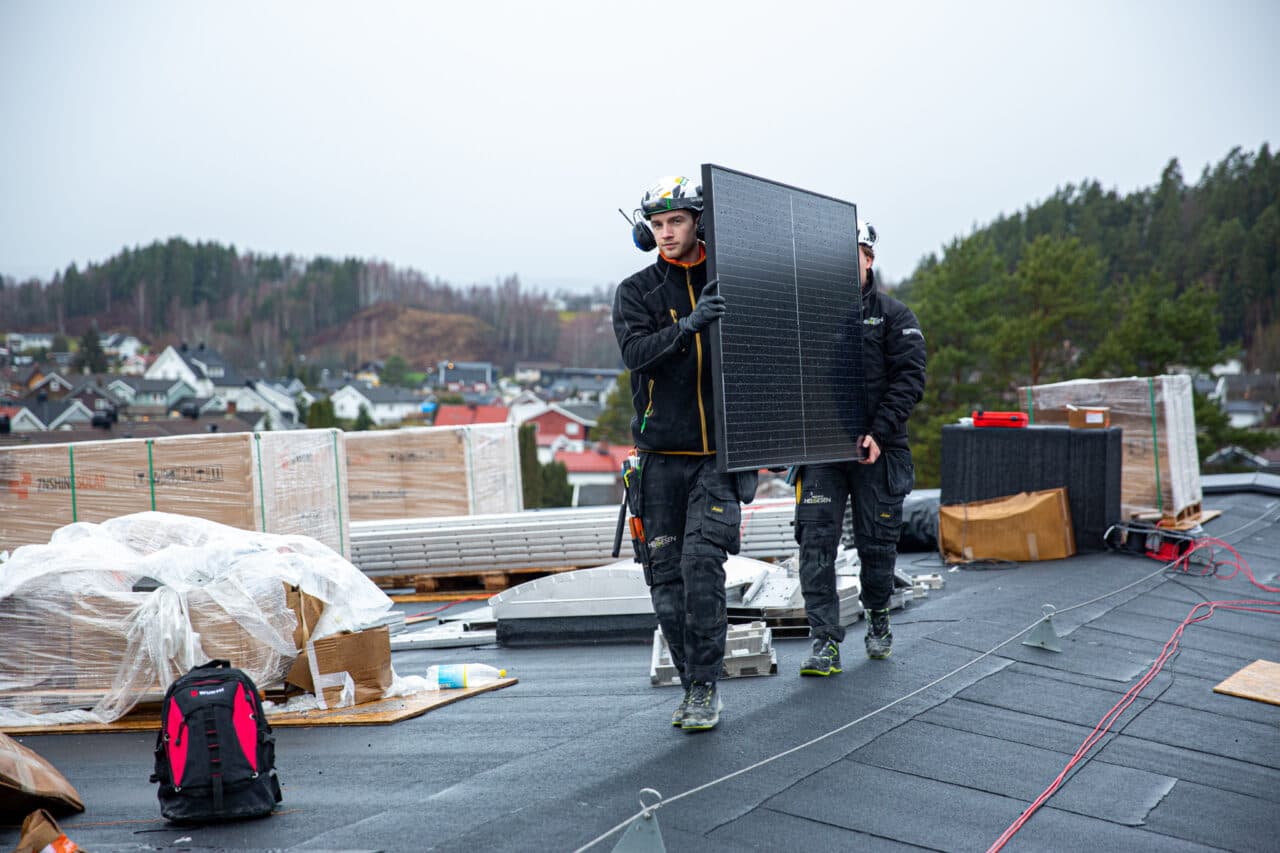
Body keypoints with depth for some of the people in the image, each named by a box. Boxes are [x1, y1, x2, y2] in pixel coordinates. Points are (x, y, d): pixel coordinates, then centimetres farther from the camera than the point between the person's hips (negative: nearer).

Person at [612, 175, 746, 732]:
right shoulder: (636, 292, 5)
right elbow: (636, 352, -13)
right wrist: (689, 325, -28)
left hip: (717, 454, -1)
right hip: (661, 455, 1)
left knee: (701, 562, -14)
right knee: (666, 576, 3)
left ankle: (706, 688, -5)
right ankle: (692, 687, 15)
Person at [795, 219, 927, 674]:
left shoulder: (893, 316, 2)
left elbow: (909, 379, -5)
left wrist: (879, 432, -16)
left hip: (877, 450, -1)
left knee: (876, 543, 9)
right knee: (816, 542, -8)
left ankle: (878, 618, 33)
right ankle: (825, 642, -5)